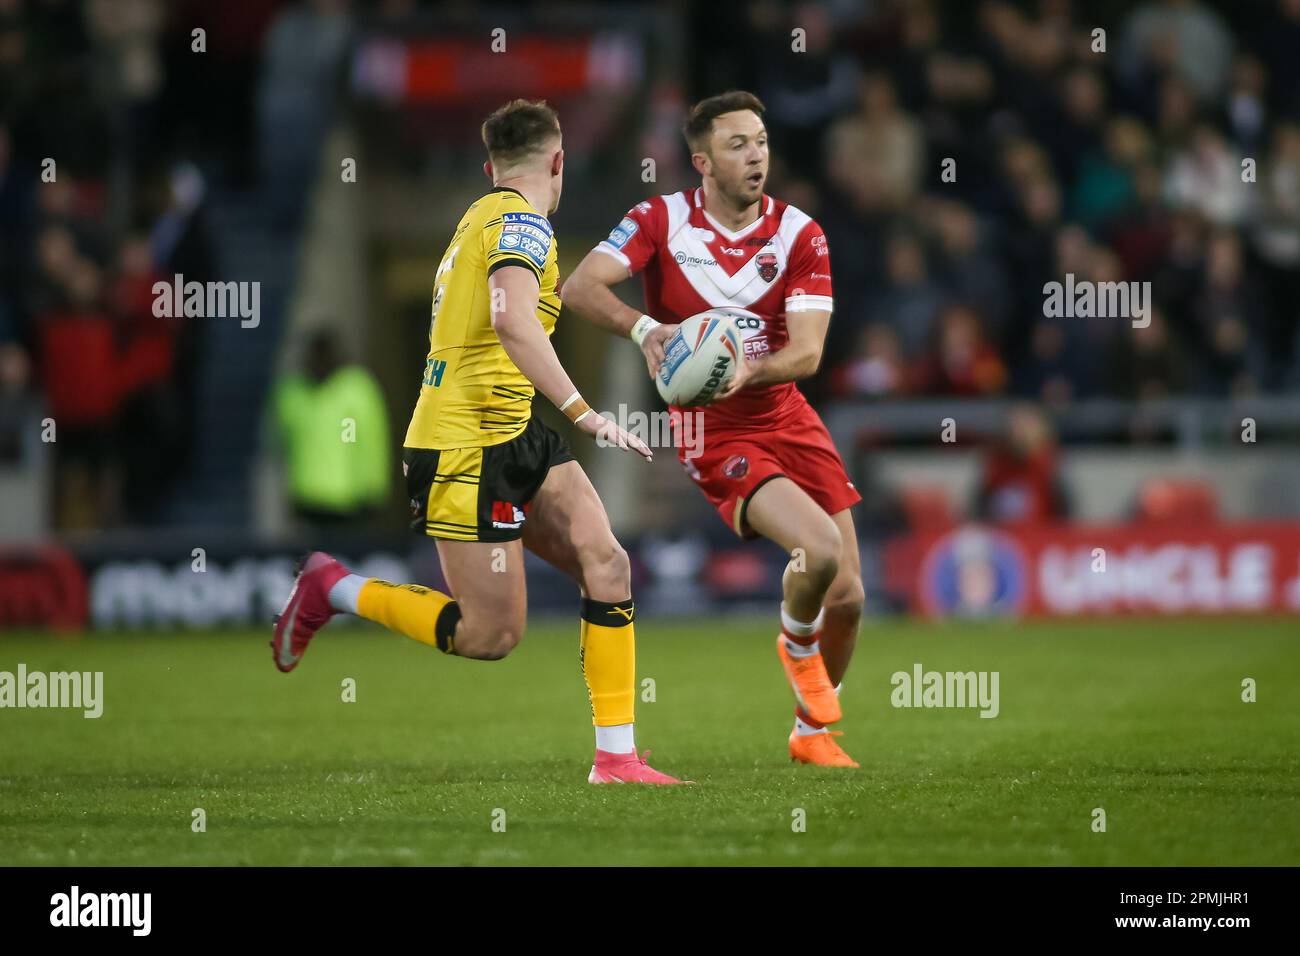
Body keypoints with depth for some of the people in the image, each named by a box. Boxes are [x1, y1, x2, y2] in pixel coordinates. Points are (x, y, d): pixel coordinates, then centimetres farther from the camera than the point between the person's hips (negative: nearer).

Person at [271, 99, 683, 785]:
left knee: (606, 565, -5)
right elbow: (512, 320, -30)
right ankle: (333, 590, 11)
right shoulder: (522, 222, -12)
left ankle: (616, 755, -8)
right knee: (491, 636, -7)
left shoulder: (481, 217, 18)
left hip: (513, 440, 10)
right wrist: (583, 413, -32)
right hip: (468, 445, -10)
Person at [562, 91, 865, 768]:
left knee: (846, 598, 2)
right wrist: (646, 329, -36)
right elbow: (579, 288, -19)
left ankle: (812, 732, 27)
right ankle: (797, 647, 8)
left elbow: (807, 352, -11)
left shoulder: (799, 235, -2)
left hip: (787, 420, 4)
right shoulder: (661, 220, -8)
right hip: (714, 437, -4)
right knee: (819, 549, -27)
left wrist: (749, 371, -32)